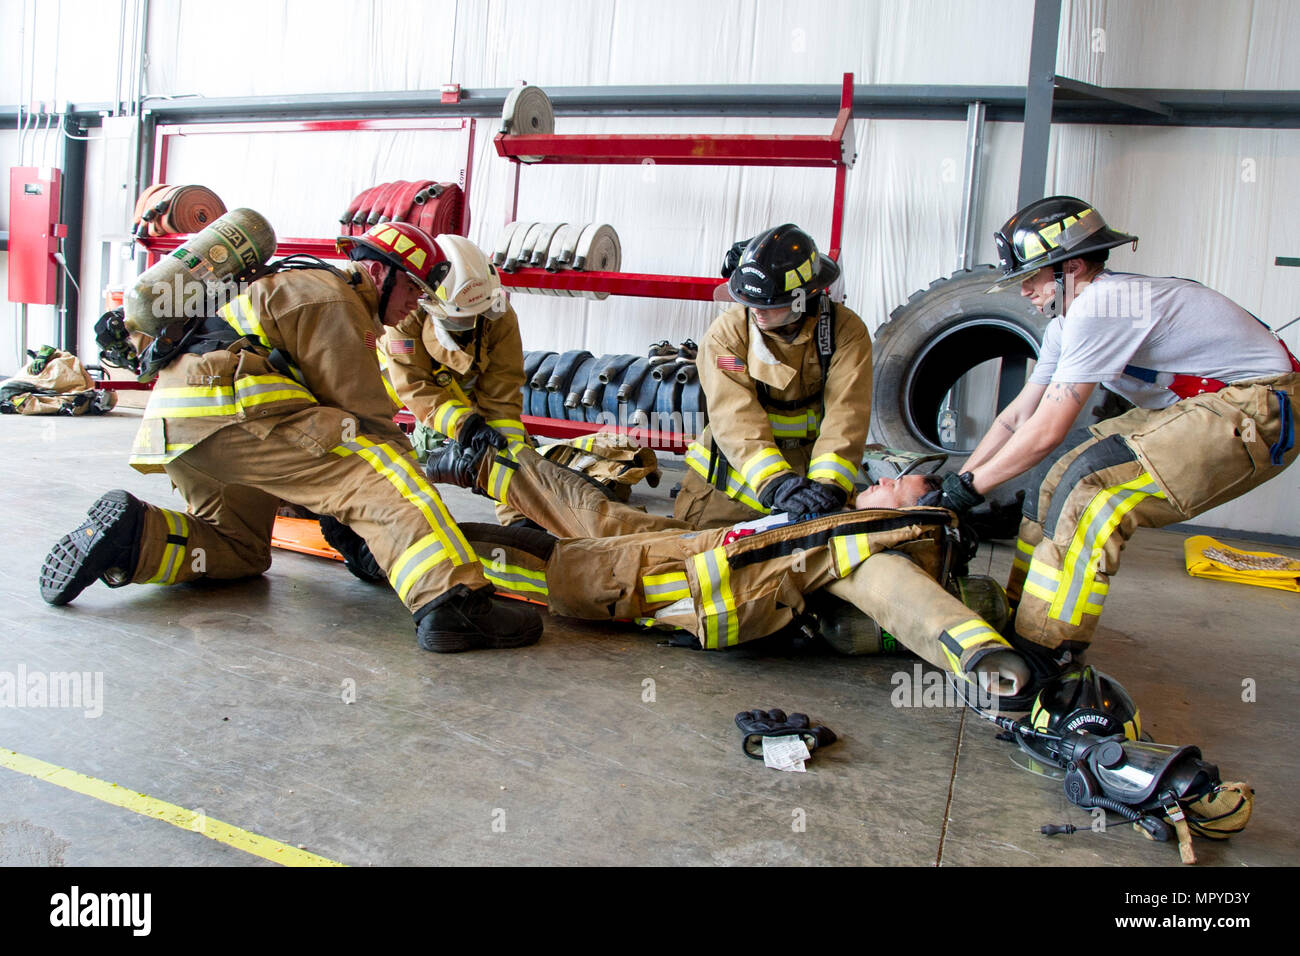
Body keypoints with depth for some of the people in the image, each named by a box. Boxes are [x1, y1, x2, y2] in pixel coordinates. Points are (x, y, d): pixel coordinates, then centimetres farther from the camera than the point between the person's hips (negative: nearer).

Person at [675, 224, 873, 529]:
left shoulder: (846, 331, -9)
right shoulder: (727, 331, -11)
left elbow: (846, 414, -18)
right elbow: (735, 415, -22)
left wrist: (829, 482, -33)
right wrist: (774, 482, -36)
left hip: (808, 468, 1)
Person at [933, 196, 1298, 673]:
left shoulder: (1098, 307, -22)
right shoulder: (1070, 319, 8)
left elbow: (1045, 431, -23)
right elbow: (1019, 414, 11)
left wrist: (970, 488, -13)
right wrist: (953, 481, 6)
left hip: (1257, 414, -10)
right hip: (1198, 406, 10)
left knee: (1092, 492, -25)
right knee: (1060, 467, 3)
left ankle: (1042, 660, -20)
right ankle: (1022, 613, 11)